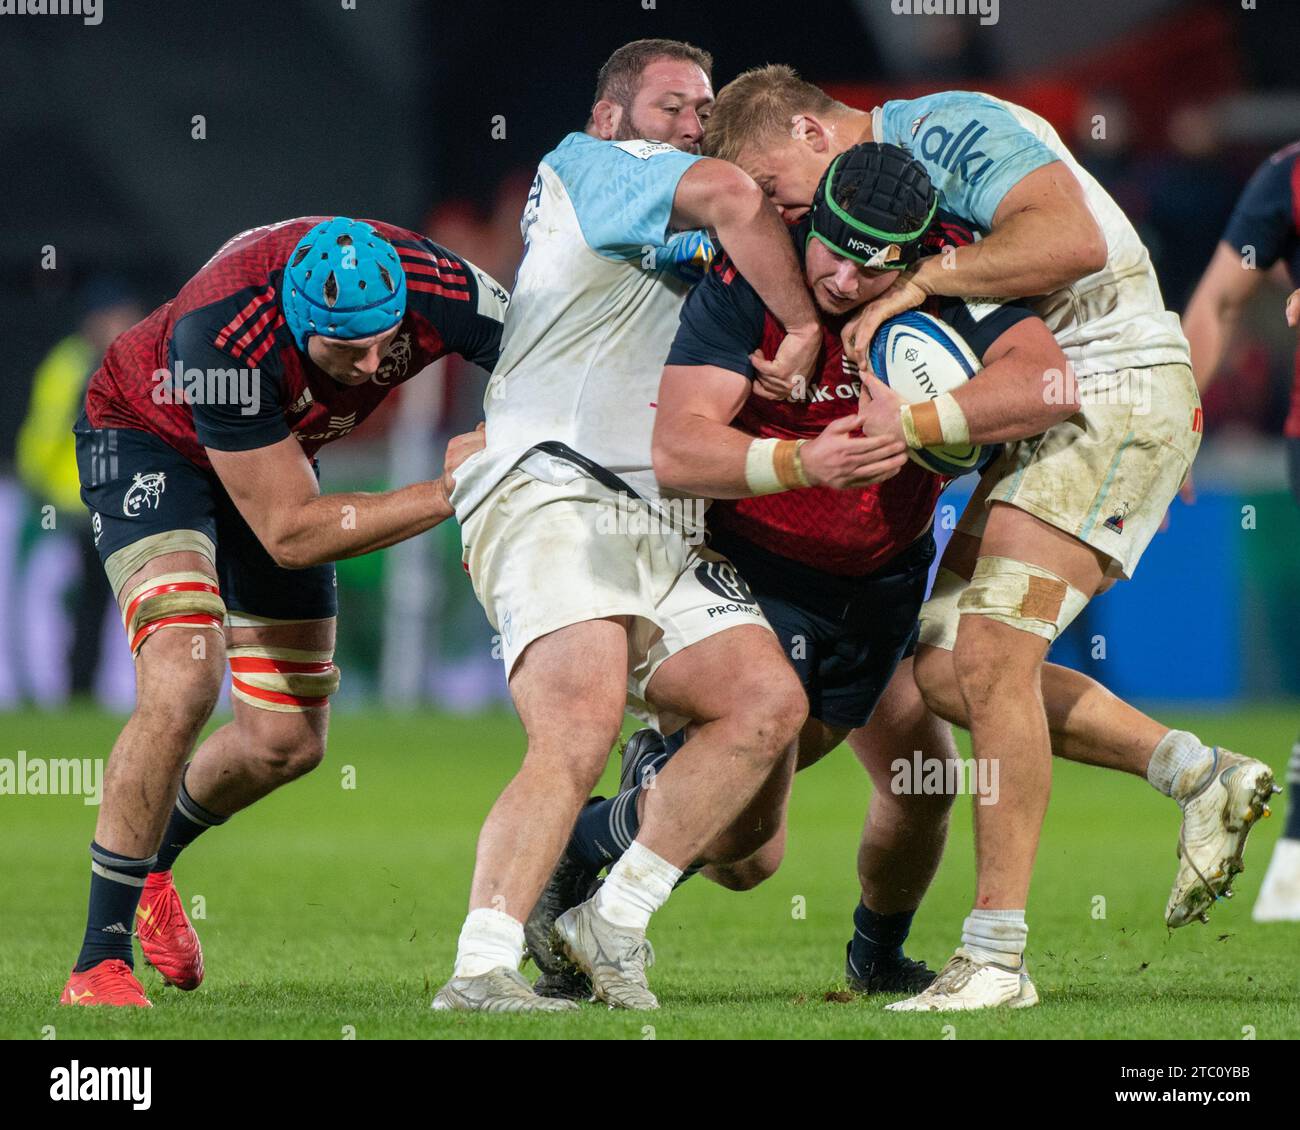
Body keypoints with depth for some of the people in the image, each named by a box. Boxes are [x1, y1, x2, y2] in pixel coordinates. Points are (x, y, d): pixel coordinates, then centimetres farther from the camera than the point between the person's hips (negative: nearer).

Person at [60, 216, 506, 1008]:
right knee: (182, 683, -28)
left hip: (277, 452, 6)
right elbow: (291, 534, -34)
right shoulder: (222, 340, -42)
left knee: (288, 742, 7)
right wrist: (446, 495, -36)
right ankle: (100, 963, -18)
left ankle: (152, 859, 39)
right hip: (149, 440, -6)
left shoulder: (437, 289, -31)